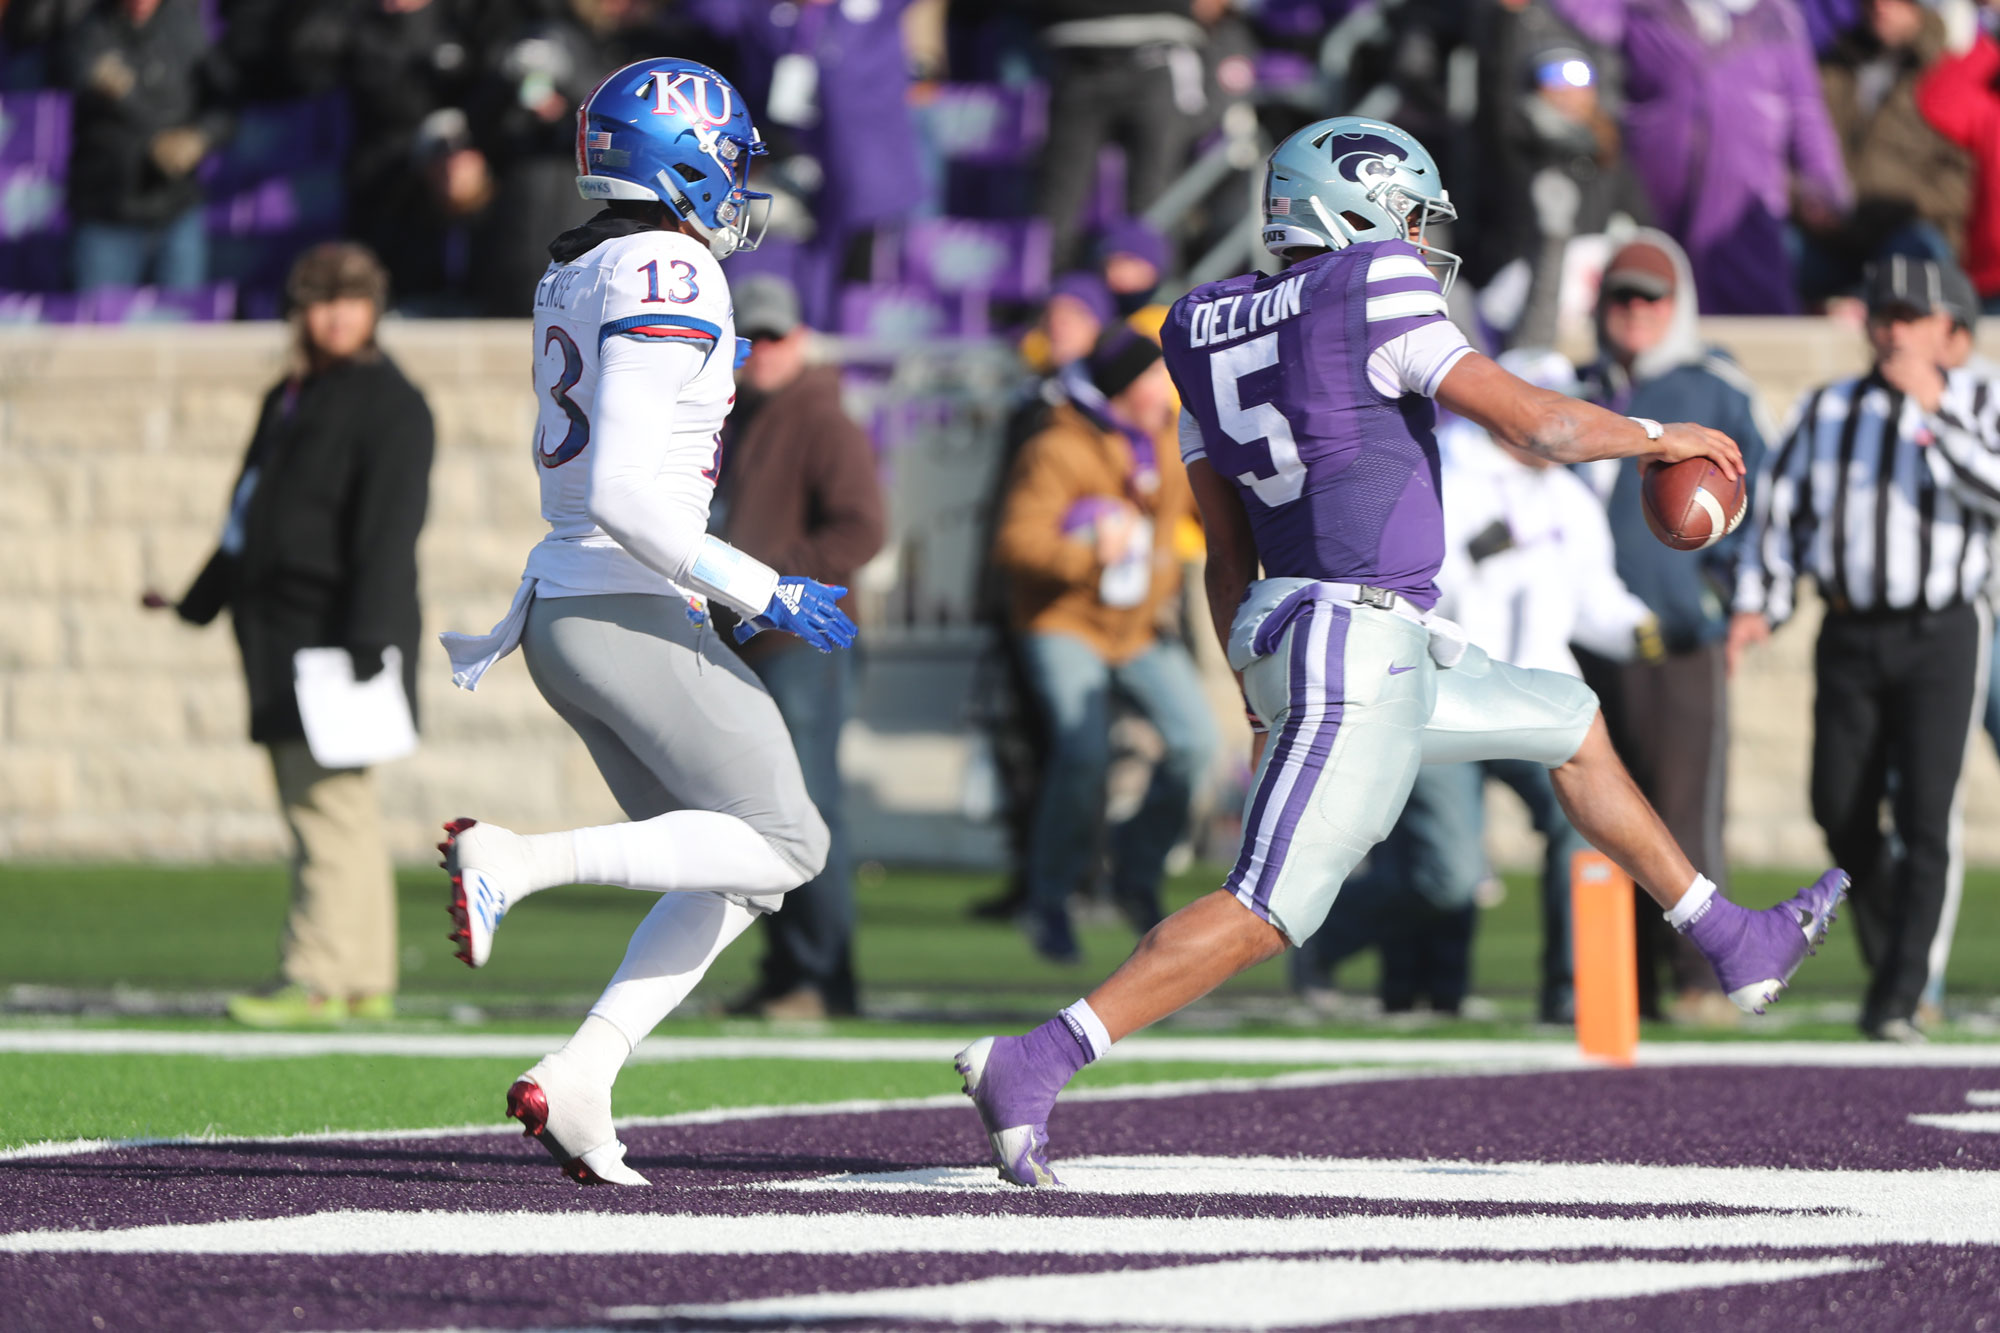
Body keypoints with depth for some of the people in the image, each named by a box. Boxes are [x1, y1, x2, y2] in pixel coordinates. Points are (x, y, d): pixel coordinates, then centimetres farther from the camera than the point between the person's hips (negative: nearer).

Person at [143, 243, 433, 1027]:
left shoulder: (387, 406, -7)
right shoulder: (289, 399, 19)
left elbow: (386, 540, -15)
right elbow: (250, 519, 30)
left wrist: (368, 647, -22)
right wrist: (199, 602, 37)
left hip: (338, 634, -9)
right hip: (284, 640, 9)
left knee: (326, 805, -12)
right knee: (336, 812, 10)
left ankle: (315, 982, -14)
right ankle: (365, 983, 13)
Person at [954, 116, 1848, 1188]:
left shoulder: (1213, 335, 12)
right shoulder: (1375, 298, -11)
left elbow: (1227, 555, 16)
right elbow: (1530, 421, -10)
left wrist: (1265, 706, 22)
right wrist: (1659, 439, 8)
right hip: (1361, 648, -10)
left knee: (1569, 722, 25)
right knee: (1264, 914, -11)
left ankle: (1736, 945, 35)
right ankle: (1031, 1066, -16)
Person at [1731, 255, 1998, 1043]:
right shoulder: (1827, 411, 11)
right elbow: (1780, 506, 12)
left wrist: (1932, 410, -20)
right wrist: (1759, 603, 0)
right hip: (1849, 636, 3)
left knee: (1926, 816, -11)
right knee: (1841, 811, 4)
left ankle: (1900, 999, -11)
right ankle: (1888, 958, 28)